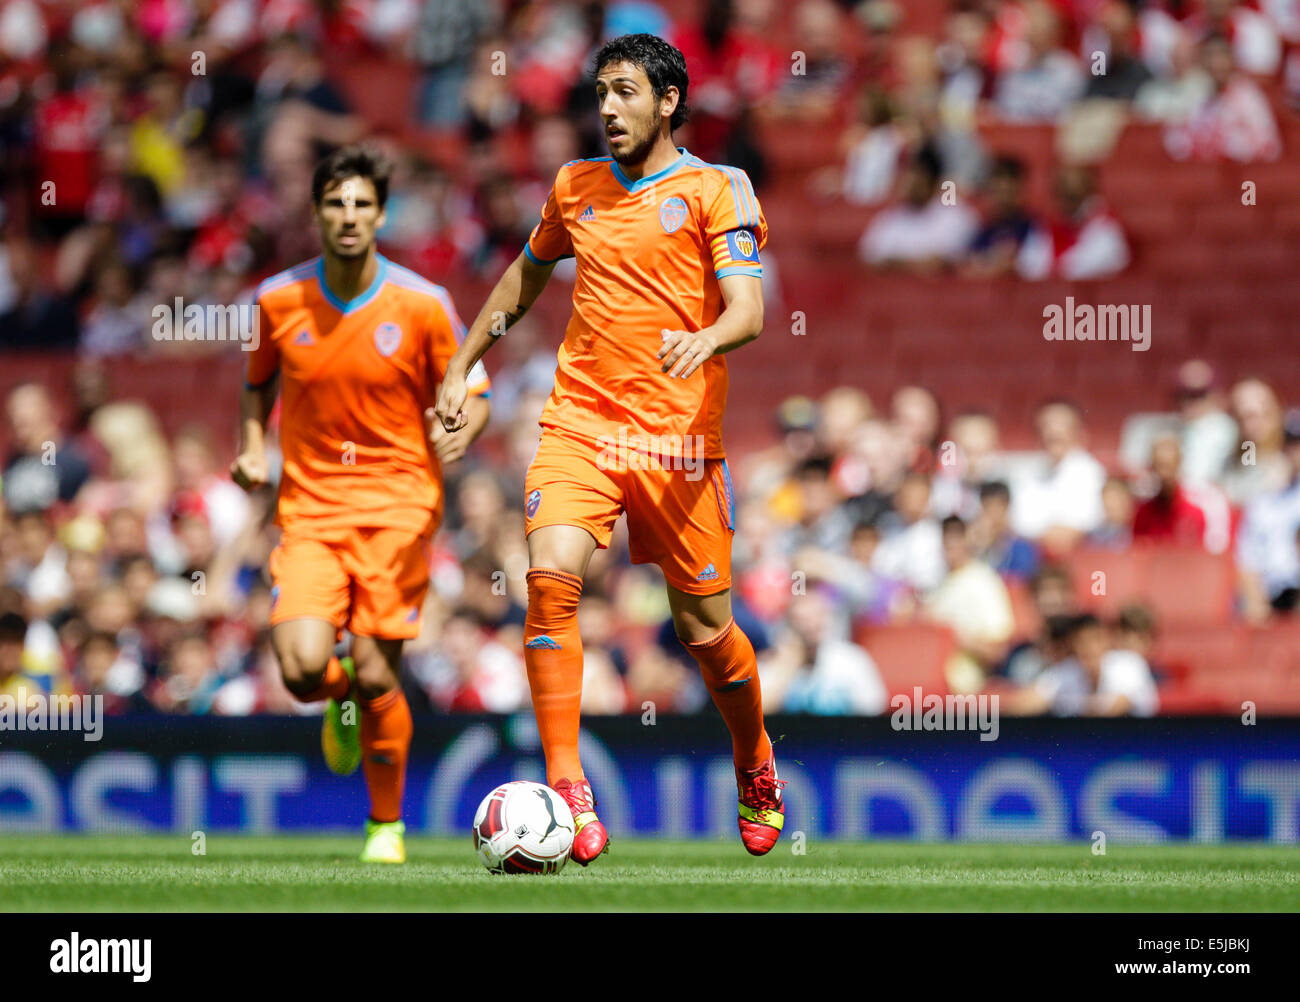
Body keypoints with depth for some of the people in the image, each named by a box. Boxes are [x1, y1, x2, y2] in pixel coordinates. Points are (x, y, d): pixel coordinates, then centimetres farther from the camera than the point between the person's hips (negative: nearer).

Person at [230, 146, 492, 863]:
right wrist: (251, 449, 3)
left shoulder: (423, 305, -4)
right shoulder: (278, 301, 1)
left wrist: (462, 431, -17)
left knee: (377, 676, -8)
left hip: (398, 507, -1)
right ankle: (341, 700, 22)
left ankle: (387, 824, 16)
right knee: (303, 667, -18)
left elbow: (473, 396, 5)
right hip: (309, 512, 1)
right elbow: (258, 380, 20)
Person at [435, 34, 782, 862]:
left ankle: (756, 770, 32)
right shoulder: (576, 186, 14)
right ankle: (568, 790, -20)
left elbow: (748, 309, -10)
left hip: (679, 437, -3)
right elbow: (526, 275, 31)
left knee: (704, 628, 3)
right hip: (579, 422, 3)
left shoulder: (718, 190, 0)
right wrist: (463, 368, 29)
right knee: (551, 575, -22)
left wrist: (706, 339, -31)